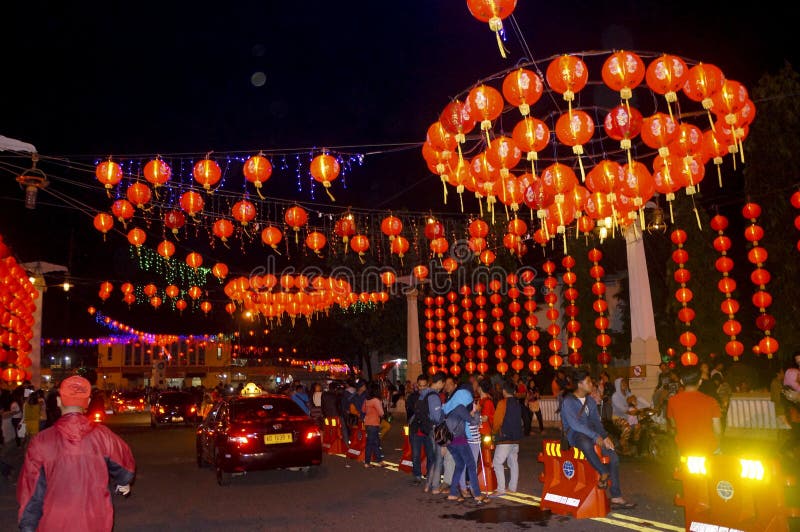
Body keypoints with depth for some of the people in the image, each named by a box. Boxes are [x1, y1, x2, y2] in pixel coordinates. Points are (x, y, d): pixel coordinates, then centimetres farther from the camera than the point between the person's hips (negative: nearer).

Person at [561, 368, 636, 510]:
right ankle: (604, 473, -23)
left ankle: (616, 498, -7)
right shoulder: (568, 401, -11)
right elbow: (575, 425, -20)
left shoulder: (590, 400, 13)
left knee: (613, 456, -12)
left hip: (591, 433, 7)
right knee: (586, 443, -43)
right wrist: (596, 436, -23)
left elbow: (596, 421, 14)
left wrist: (605, 436, -4)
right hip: (574, 434, -7)